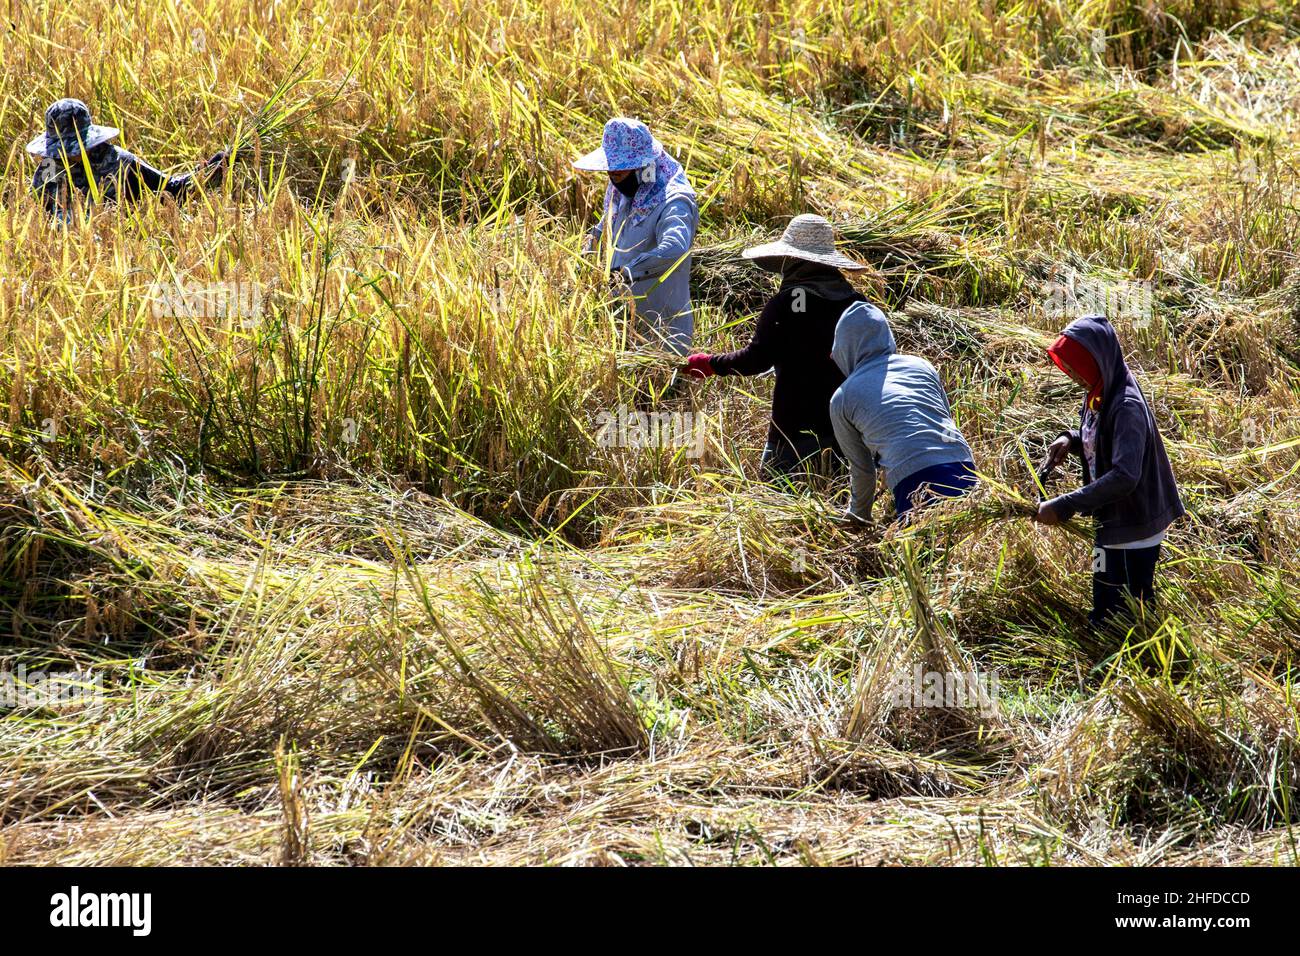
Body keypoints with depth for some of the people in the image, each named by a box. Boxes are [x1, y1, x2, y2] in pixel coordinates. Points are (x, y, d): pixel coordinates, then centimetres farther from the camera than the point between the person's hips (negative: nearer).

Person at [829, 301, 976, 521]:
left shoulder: (842, 398, 14)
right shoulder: (920, 365, 23)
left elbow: (862, 470, 21)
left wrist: (858, 518, 40)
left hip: (916, 485, -4)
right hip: (964, 469, 4)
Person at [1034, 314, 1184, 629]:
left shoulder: (1126, 407, -27)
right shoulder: (1098, 394, 2)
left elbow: (1124, 476, -34)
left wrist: (1064, 506, -32)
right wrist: (1071, 440, -3)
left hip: (1133, 530, -9)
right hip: (1113, 521, 9)